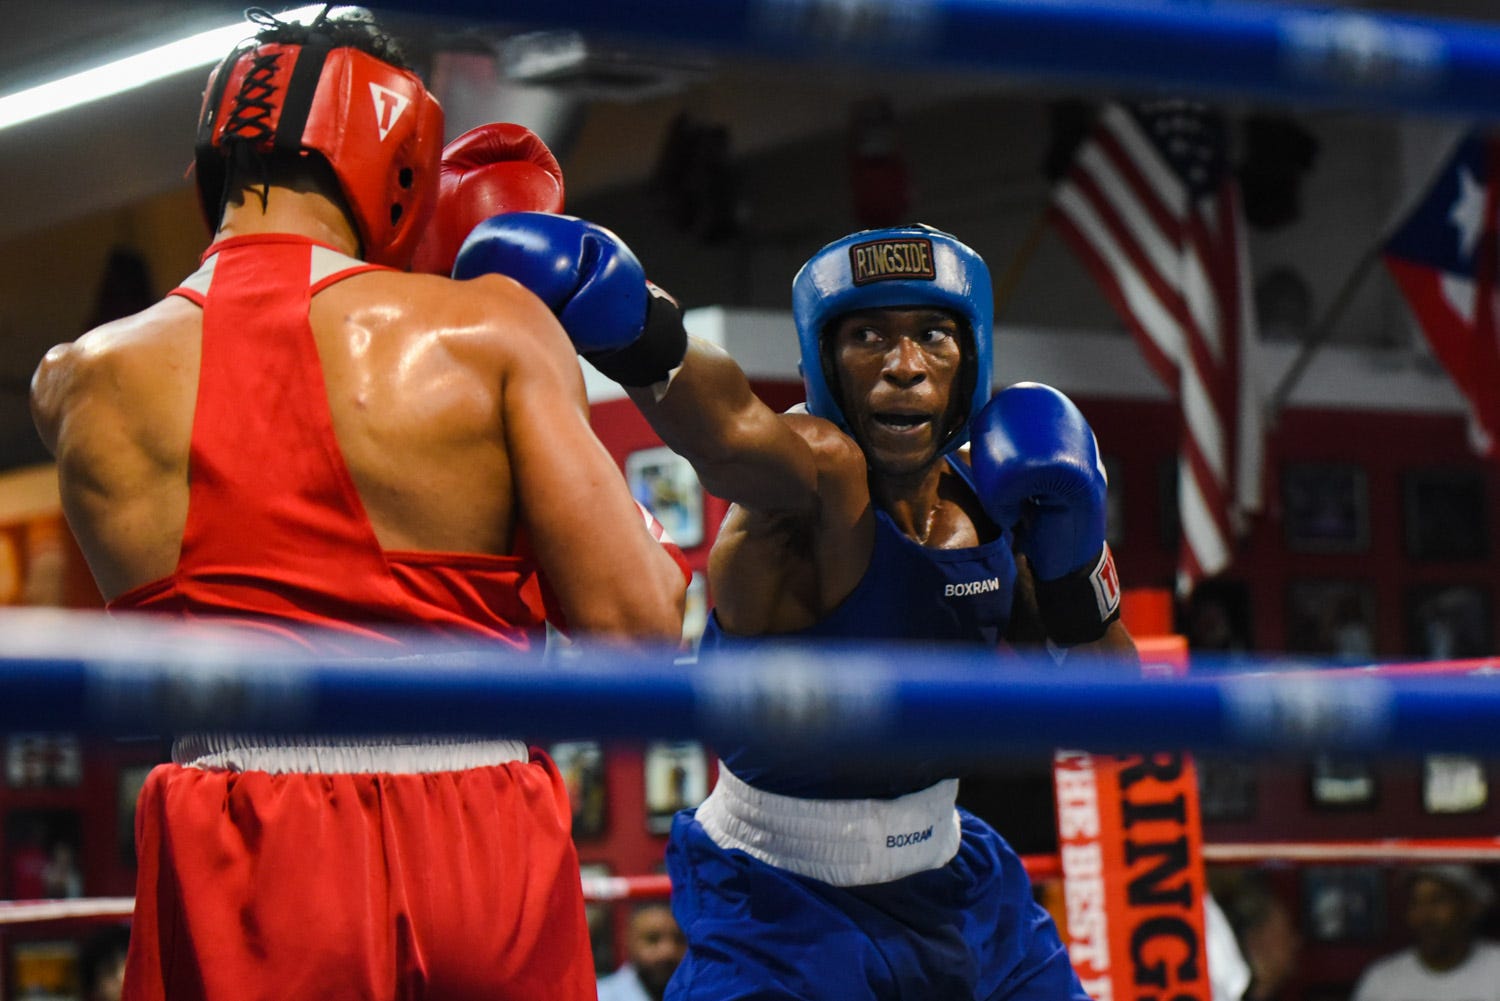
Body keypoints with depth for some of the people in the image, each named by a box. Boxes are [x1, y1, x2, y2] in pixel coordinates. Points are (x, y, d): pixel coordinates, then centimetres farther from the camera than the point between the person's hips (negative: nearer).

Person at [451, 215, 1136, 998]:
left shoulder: (991, 507, 0)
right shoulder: (817, 476, -21)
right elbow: (728, 425, -47)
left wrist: (1071, 561, -8)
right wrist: (635, 325, -69)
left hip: (948, 895, 7)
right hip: (778, 922, -7)